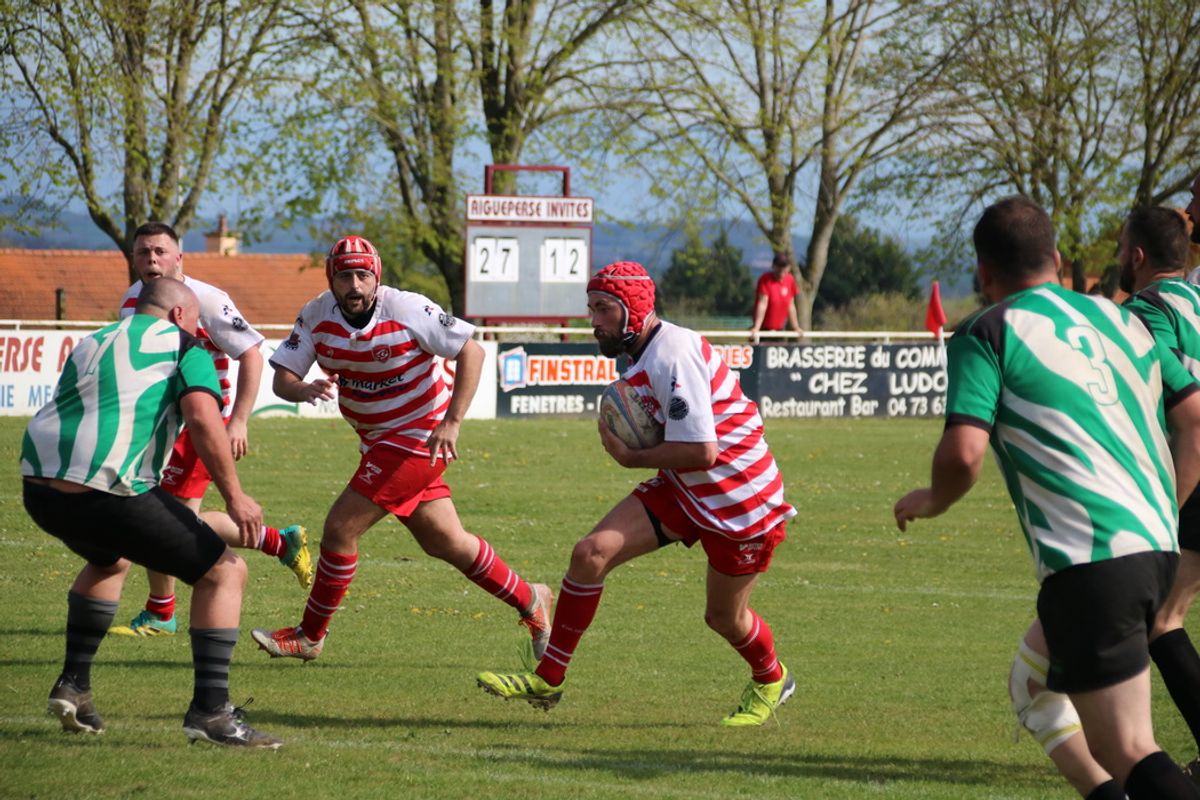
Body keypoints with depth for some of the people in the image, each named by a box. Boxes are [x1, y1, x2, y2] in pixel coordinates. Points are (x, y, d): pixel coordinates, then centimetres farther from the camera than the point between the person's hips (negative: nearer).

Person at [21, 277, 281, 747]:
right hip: (107, 493, -7)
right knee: (223, 572, 5)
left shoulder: (92, 345, 29)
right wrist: (234, 496, -7)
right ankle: (210, 710, -5)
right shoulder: (182, 347, 9)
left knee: (111, 560, 39)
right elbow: (202, 418, -9)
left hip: (38, 489, 7)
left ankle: (73, 685, 36)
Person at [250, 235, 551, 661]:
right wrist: (304, 390, -32)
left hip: (419, 437, -7)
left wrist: (451, 422, -22)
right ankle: (529, 601, 33)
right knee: (445, 543, 14)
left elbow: (471, 351, -16)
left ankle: (309, 636, 6)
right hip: (379, 441, 7)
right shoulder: (317, 316, -5)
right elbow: (282, 377, -7)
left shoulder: (407, 310, -20)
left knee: (340, 528, -10)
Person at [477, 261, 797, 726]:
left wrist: (631, 457, -15)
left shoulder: (671, 356, -26)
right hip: (681, 490, 9)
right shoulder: (643, 355, 6)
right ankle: (547, 679, -3)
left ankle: (770, 682, 44)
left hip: (740, 502, -9)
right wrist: (630, 446, -4)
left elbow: (701, 450, -29)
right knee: (591, 553, -9)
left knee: (724, 618, 10)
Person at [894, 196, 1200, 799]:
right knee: (1037, 679, 29)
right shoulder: (1121, 320, 19)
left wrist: (931, 501, 10)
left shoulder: (986, 334, 0)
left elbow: (963, 453, -12)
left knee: (1125, 751, -9)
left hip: (1089, 561, -7)